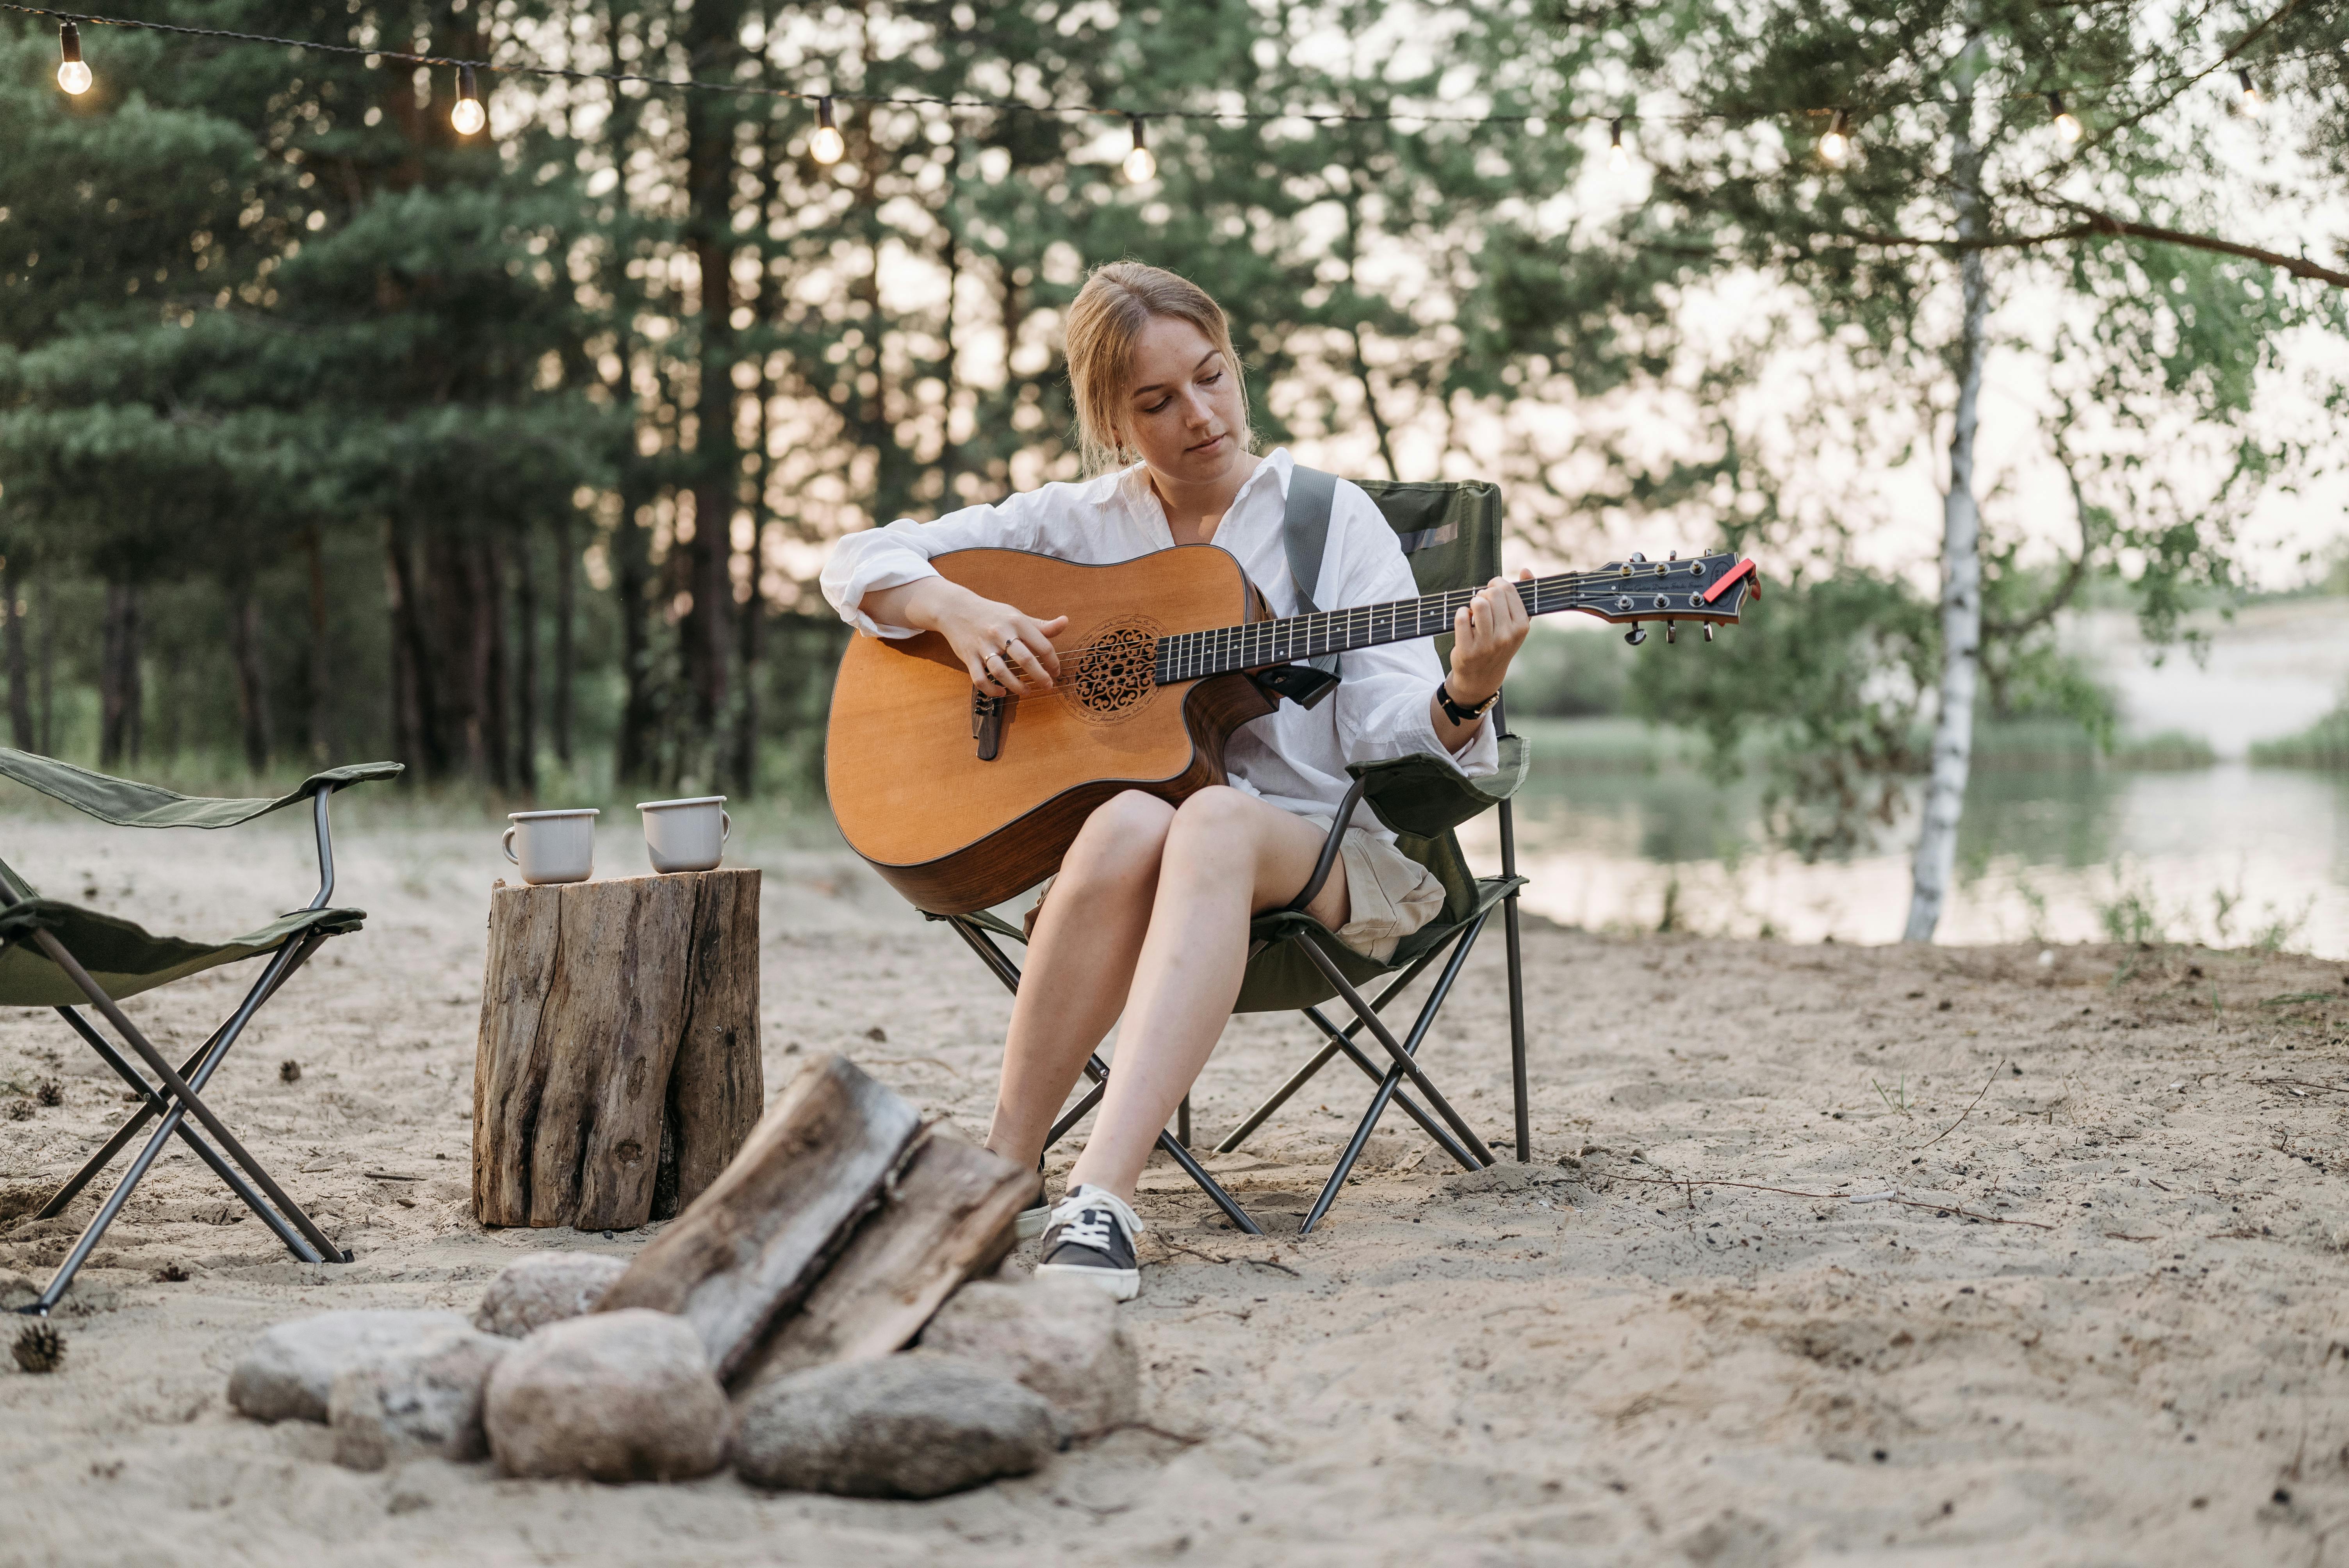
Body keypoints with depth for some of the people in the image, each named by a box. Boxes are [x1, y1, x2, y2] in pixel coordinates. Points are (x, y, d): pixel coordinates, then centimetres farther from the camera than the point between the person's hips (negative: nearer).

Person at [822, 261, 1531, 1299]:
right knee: (1130, 824, -36)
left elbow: (1385, 729, -4)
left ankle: (1101, 1203, -52)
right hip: (1130, 860, 2)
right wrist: (957, 612, -7)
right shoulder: (1078, 523, 11)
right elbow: (859, 564, 13)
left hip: (1325, 857, -1)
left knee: (1213, 821, -38)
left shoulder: (1331, 518, 6)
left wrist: (1462, 698, -27)